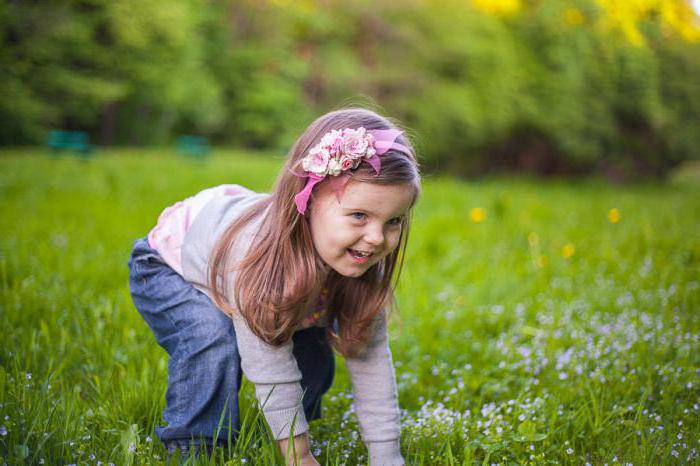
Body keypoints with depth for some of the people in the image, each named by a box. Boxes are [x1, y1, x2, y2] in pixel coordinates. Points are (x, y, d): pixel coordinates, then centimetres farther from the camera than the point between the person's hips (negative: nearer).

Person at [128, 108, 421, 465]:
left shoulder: (360, 260, -28)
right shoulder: (259, 252, -46)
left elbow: (371, 360, -21)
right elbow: (271, 368, -40)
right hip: (166, 268, -5)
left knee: (313, 354, -9)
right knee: (215, 341, -32)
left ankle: (296, 420, 18)